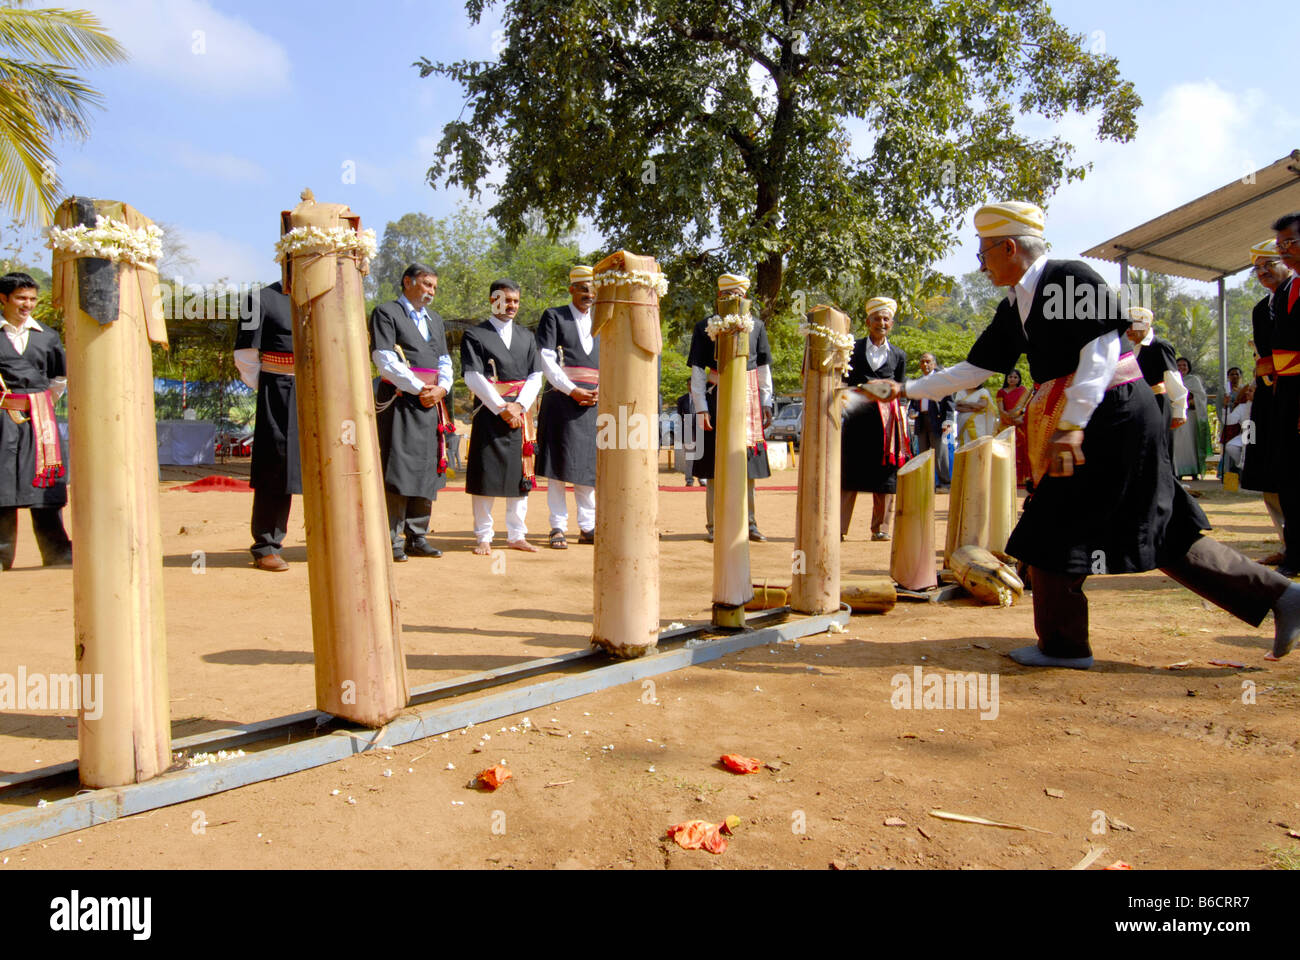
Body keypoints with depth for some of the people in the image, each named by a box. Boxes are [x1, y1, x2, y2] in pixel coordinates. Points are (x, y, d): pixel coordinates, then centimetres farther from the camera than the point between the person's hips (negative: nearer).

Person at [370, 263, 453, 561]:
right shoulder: (386, 312, 0)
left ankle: (417, 537, 14)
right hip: (399, 400, -7)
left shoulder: (435, 319, 22)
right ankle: (391, 540, -3)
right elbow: (385, 360, -9)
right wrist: (419, 389, -12)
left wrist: (441, 388, -2)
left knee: (427, 468, 6)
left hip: (430, 402, 7)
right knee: (397, 469, -8)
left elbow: (444, 360, 18)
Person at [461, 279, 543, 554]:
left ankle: (516, 535, 14)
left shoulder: (526, 337, 15)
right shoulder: (475, 335, 2)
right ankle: (483, 537, 5)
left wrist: (519, 406, -7)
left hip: (520, 414, 4)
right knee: (486, 474, -3)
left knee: (520, 475, 5)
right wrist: (501, 408, -13)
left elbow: (536, 376, 9)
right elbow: (473, 377, -6)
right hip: (489, 414, -4)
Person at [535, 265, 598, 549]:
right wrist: (572, 390, -13)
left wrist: (600, 392, -2)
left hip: (593, 402, 4)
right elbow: (547, 361, -4)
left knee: (588, 464, 5)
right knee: (558, 464, -3)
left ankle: (587, 527, 12)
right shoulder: (553, 317, 5)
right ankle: (558, 528, 3)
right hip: (560, 400, -4)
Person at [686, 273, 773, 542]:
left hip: (749, 401, 3)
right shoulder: (705, 327, 0)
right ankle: (714, 526, 9)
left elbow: (764, 368, 13)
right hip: (717, 400, -3)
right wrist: (701, 409, -10)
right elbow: (697, 372, -3)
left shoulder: (757, 326, 10)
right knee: (715, 468, 0)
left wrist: (766, 403, 8)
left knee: (749, 464, 7)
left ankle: (749, 523, 17)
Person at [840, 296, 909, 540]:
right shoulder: (853, 349, 7)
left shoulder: (898, 355, 13)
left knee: (884, 473, 2)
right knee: (848, 469, -4)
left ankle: (881, 528, 11)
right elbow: (843, 380, 6)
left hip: (886, 418, 2)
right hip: (856, 416, -2)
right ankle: (838, 527, -1)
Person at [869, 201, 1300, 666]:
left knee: (1054, 529, -4)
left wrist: (1072, 426, -26)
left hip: (1112, 414, -9)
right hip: (1084, 422, 9)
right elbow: (973, 369, 17)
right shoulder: (1013, 308, 13)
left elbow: (1101, 351, -20)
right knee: (1159, 529, 13)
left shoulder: (1070, 278, -12)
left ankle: (1062, 645, 10)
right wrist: (906, 389, 15)